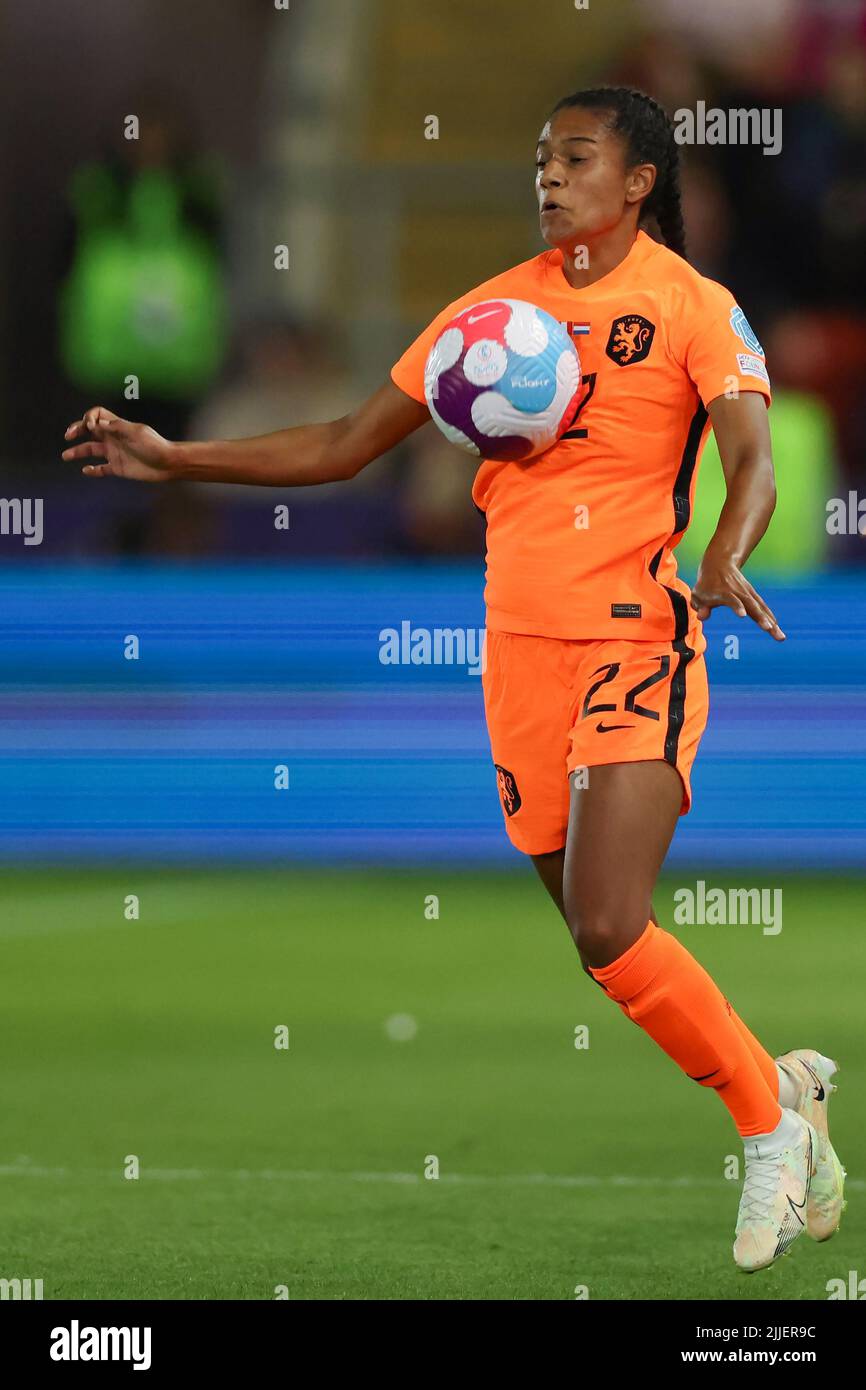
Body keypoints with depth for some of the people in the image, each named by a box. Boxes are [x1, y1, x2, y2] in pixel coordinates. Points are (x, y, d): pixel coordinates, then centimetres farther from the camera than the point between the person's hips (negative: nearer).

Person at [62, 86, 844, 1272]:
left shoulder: (692, 305, -3)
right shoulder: (499, 305, 10)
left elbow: (751, 462, -15)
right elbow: (346, 446, 14)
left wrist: (726, 561, -36)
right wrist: (175, 460, 8)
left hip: (636, 636, -5)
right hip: (521, 641, 5)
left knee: (610, 931, -17)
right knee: (602, 937, 7)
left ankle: (771, 1115, 3)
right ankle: (783, 1090, 27)